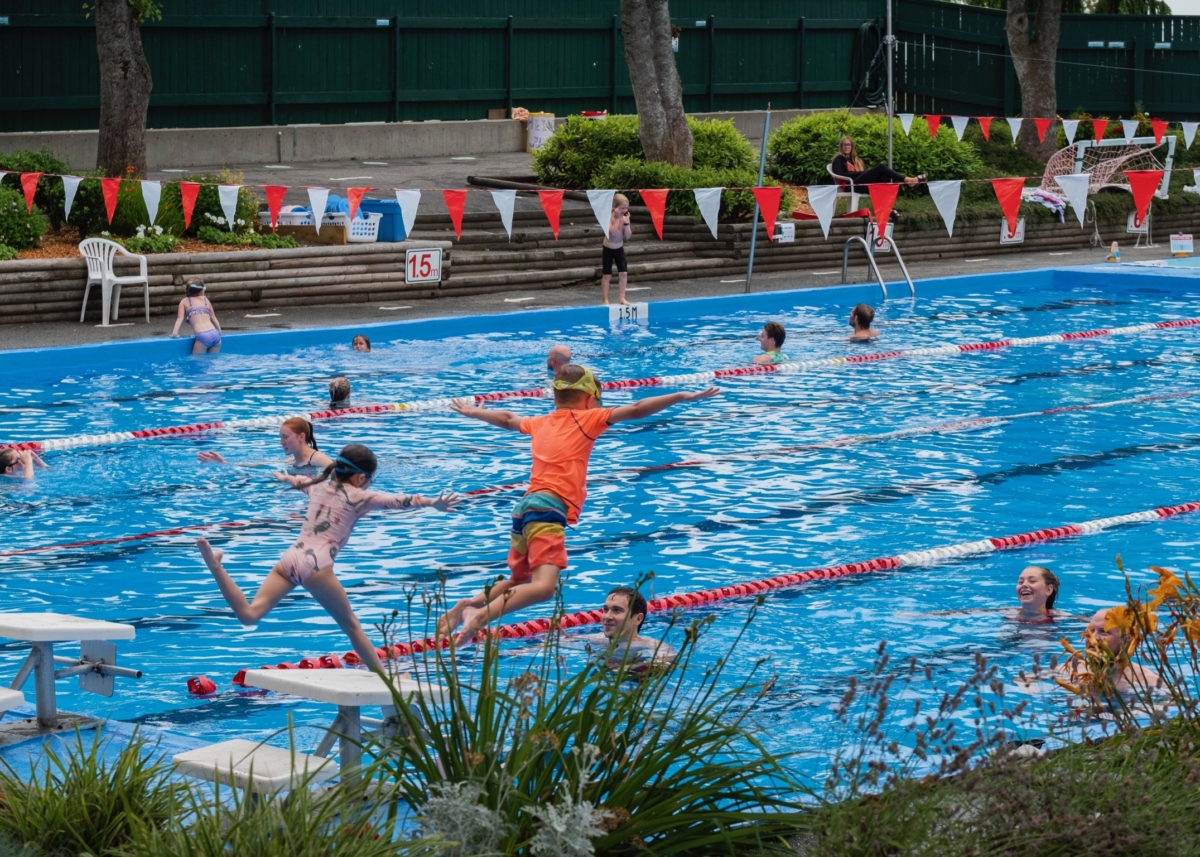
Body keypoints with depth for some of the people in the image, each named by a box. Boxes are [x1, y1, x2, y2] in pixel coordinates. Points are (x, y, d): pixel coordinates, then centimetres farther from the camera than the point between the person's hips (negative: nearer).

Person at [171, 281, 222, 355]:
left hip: (203, 337, -4)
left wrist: (175, 333, 0)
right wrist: (219, 332, 32)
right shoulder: (205, 299, 23)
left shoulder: (185, 301, 16)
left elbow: (180, 318, 5)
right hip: (215, 334, 4)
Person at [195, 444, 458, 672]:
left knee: (249, 615, -9)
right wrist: (431, 503, -15)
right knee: (351, 625, 8)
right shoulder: (357, 497, 7)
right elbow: (395, 500, -6)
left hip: (289, 557, 5)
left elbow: (300, 481, 49)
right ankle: (384, 675, 8)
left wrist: (284, 478, 72)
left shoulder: (319, 487, 26)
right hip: (316, 564, -5)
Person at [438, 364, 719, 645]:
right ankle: (480, 616, -40)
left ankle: (467, 606, 12)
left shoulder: (540, 424, 23)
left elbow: (507, 419, 43)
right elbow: (636, 410, -1)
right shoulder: (587, 420, 5)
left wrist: (473, 412, 61)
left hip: (526, 505, 8)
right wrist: (683, 397, 0)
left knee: (518, 582, 28)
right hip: (549, 509, -8)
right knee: (543, 587, -23)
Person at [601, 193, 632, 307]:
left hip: (619, 249, 5)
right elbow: (613, 232, -31)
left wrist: (626, 222, -17)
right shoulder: (609, 217, -18)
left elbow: (627, 236, -7)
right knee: (607, 275, -1)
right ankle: (605, 300, 5)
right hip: (608, 249, -5)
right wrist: (618, 218, -28)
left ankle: (621, 297, 6)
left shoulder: (625, 218, -4)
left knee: (624, 273, -3)